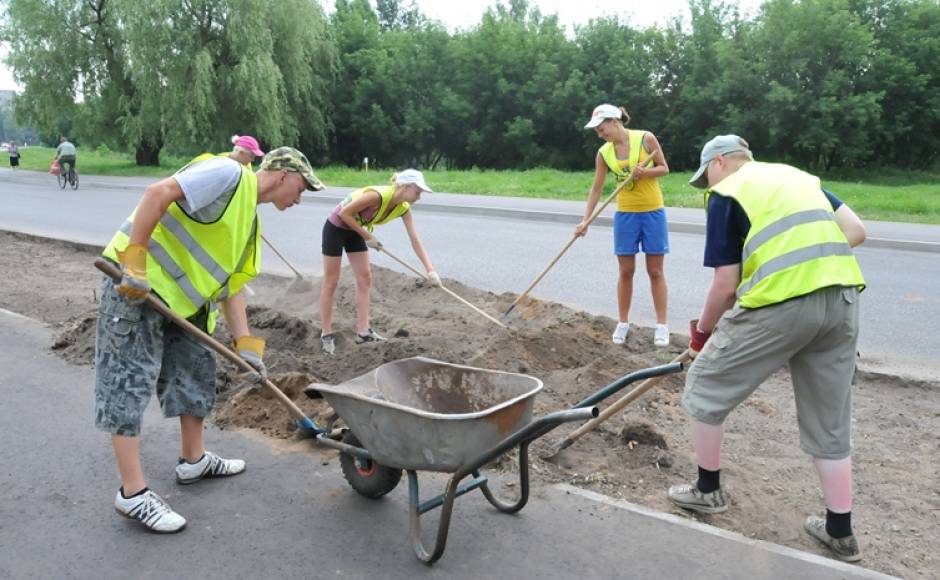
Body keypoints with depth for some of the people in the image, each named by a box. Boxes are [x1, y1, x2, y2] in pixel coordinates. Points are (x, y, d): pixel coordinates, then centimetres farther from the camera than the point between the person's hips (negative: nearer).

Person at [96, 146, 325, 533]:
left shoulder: (250, 220, 15)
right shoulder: (230, 174, -13)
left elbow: (231, 283, 13)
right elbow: (159, 192, -24)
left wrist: (245, 343, 4)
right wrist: (134, 261, -27)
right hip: (135, 283, -10)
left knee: (197, 371, 15)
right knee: (130, 381, -4)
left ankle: (194, 460, 31)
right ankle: (133, 493, 3)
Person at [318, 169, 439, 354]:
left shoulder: (403, 208, -10)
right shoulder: (378, 195, -33)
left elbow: (415, 240, -11)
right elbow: (344, 213, -27)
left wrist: (430, 270, -17)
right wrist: (367, 237, -21)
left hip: (355, 230, 8)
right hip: (336, 227, -8)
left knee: (365, 278, 4)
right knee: (331, 282, 0)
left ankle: (363, 332, 9)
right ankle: (326, 334, 8)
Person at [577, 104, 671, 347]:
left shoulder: (646, 138, -8)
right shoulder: (603, 153, -1)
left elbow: (664, 169, -1)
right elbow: (596, 188, 1)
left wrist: (644, 172, -21)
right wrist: (585, 220, -5)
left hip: (653, 212, -2)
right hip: (625, 214, 2)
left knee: (655, 271, 3)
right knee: (626, 271, 5)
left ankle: (662, 325, 10)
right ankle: (623, 323, 16)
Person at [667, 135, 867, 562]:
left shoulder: (725, 194, 4)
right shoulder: (799, 176, 24)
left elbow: (726, 285, 0)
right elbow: (855, 231, 15)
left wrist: (703, 330, 15)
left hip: (782, 302, -7)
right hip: (843, 299, 7)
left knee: (706, 385, 13)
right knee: (829, 421, 18)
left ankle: (707, 491, 26)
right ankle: (840, 532, 27)